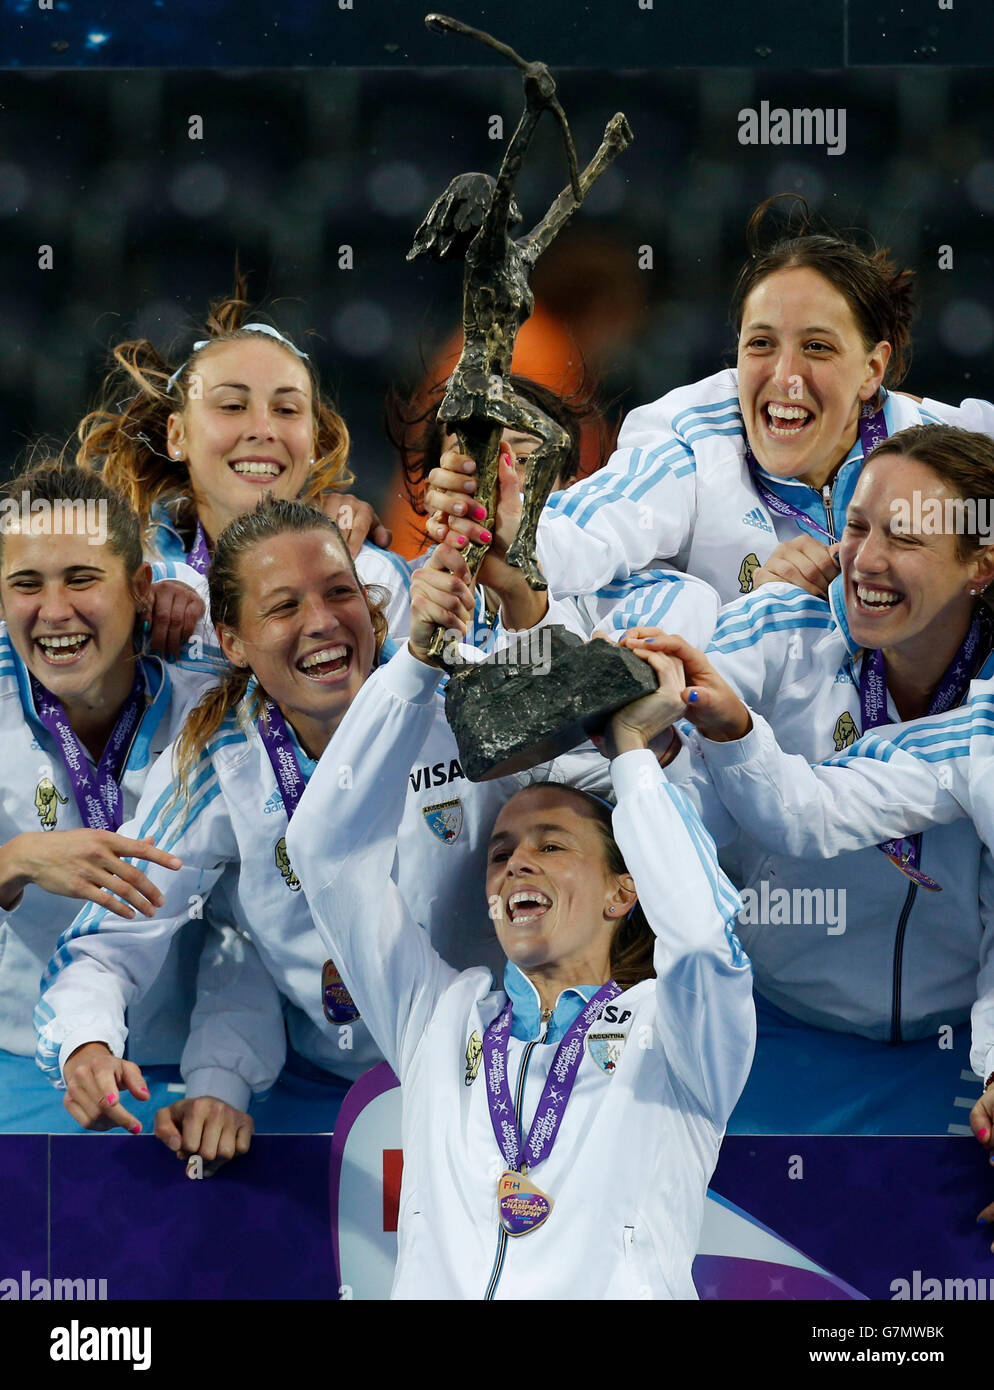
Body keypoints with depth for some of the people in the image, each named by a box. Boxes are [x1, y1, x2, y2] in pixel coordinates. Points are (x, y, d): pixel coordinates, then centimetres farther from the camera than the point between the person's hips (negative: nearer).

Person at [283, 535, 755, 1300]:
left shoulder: (666, 1027, 13)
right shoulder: (441, 1014, 21)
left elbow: (701, 930, -7)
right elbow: (330, 849, 17)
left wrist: (634, 750, 5)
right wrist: (419, 661, 13)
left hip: (613, 1290, -2)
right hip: (433, 1288, 2)